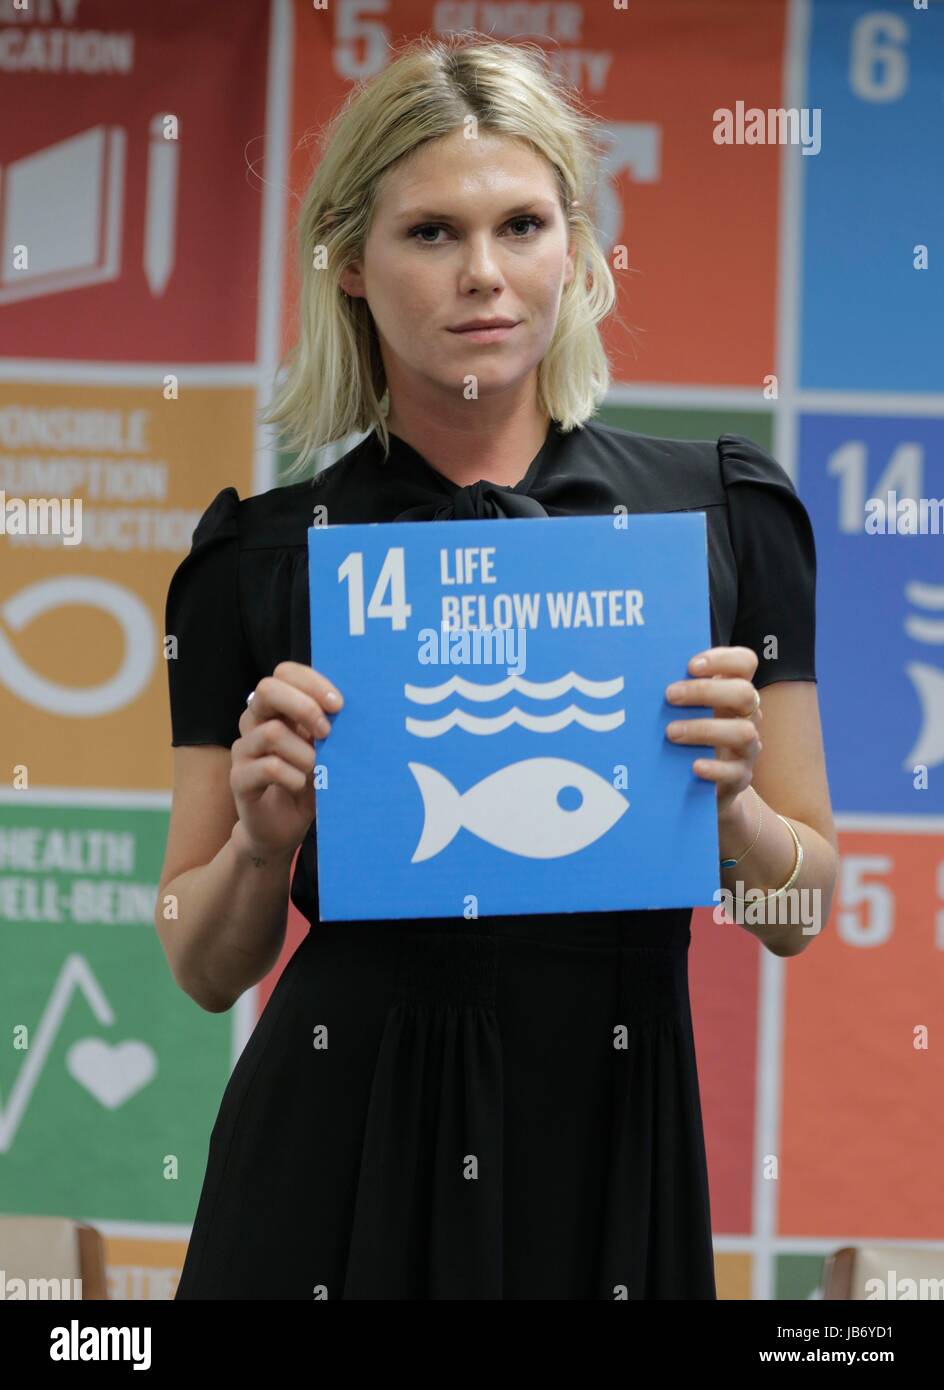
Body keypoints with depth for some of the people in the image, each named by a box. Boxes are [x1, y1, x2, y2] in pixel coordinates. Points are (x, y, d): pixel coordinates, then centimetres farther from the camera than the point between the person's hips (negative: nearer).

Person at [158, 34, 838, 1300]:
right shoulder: (259, 560, 1)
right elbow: (205, 968, 5)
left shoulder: (724, 515, 1)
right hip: (343, 1143, 0)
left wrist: (727, 800, -13)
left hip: (610, 1143, 1)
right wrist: (265, 839, -14)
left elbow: (801, 912, 6)